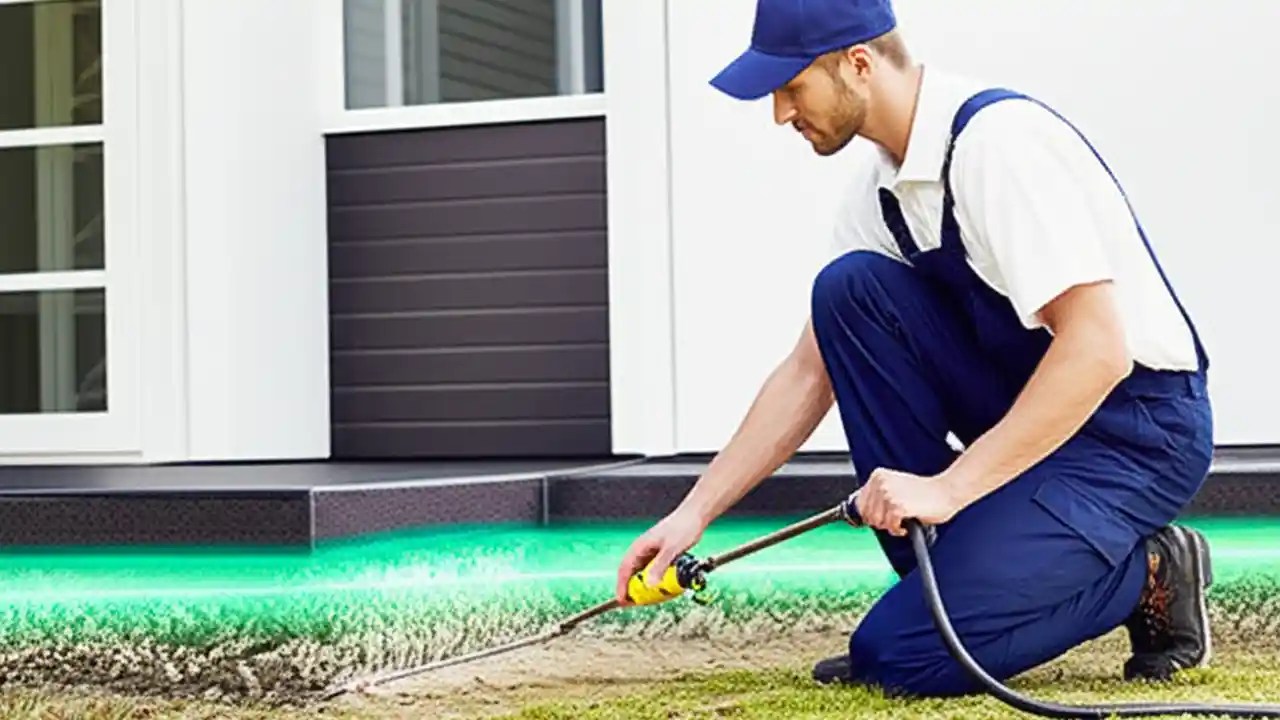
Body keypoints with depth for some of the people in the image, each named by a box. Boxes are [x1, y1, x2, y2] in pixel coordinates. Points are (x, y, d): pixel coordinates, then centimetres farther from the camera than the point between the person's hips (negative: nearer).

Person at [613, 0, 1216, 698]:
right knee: (848, 291, -10)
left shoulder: (1002, 139, -22)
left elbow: (1099, 350, -28)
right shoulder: (878, 185, 4)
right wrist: (695, 511, 5)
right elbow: (809, 373, 11)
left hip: (1140, 426, -8)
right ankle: (940, 579, -4)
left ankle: (1147, 575, 2)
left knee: (905, 651, -19)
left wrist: (946, 487, -30)